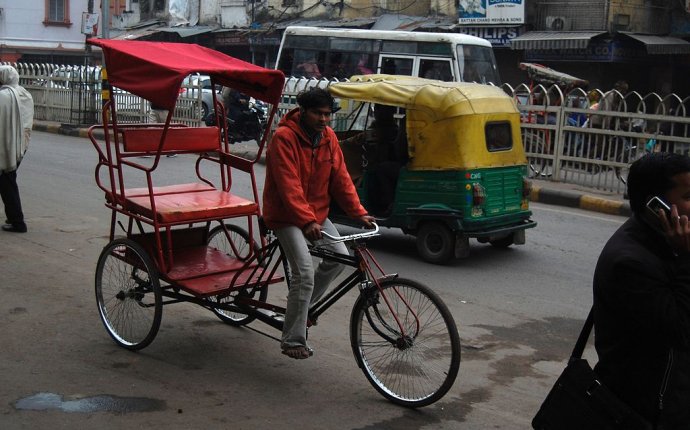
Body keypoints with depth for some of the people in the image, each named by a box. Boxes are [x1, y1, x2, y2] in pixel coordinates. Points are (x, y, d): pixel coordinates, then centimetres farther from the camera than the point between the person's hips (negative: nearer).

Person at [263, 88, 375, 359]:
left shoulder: (328, 136, 1)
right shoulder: (284, 137, -20)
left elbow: (340, 177, 2)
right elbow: (289, 186, -27)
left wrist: (358, 212, -6)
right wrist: (307, 221, -35)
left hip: (316, 212, 8)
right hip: (286, 215, -7)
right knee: (304, 273, -18)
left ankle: (303, 304, 20)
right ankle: (292, 341, -8)